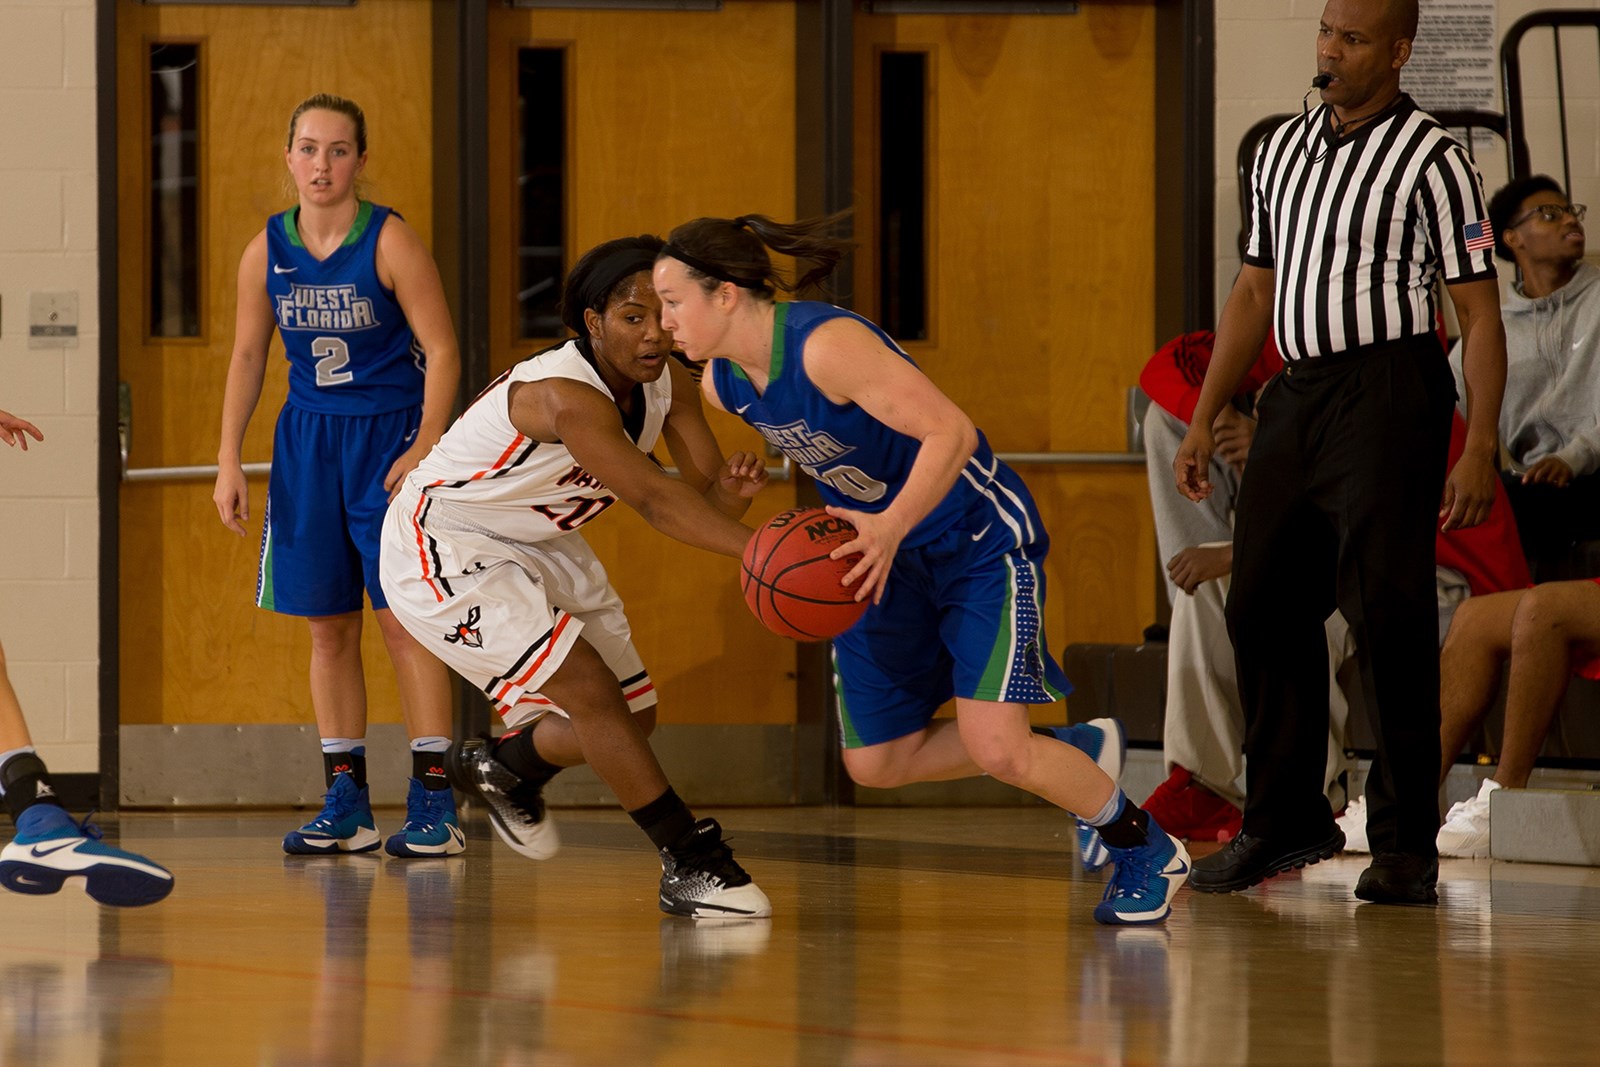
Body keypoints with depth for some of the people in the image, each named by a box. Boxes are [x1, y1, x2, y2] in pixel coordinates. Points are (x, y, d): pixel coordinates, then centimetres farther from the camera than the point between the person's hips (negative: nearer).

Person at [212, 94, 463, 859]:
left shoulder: (390, 243, -10)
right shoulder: (268, 250, 2)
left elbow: (441, 351, -9)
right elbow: (247, 357, 10)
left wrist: (426, 449, -18)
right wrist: (228, 462, 4)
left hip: (389, 436, -4)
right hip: (308, 443, 4)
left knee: (404, 616, -8)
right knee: (328, 628, 5)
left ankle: (432, 803, -5)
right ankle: (346, 806, 11)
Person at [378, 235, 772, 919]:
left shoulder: (668, 384, -9)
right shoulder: (565, 395, -35)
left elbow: (705, 492, -12)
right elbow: (652, 499, -42)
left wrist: (734, 489, -36)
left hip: (539, 545, 9)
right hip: (443, 544, -9)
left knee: (631, 719, 11)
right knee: (591, 692, -22)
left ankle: (504, 766, 40)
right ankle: (692, 864, -15)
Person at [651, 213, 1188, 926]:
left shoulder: (827, 345, -29)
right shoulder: (723, 385, -4)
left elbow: (950, 431, -30)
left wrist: (890, 527, -38)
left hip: (982, 539, -8)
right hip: (888, 553, 8)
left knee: (994, 747, -17)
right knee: (876, 762, 6)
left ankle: (1147, 851, 8)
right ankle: (1074, 752, 25)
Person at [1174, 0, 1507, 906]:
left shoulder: (1431, 158, -3)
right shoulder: (1282, 151, 16)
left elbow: (1481, 313, -6)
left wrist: (1481, 450, -14)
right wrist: (1203, 420, 18)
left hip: (1388, 390, -7)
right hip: (1297, 392, 7)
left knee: (1388, 613, -8)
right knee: (1264, 607, 6)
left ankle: (1407, 842, -2)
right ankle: (1286, 820, 19)